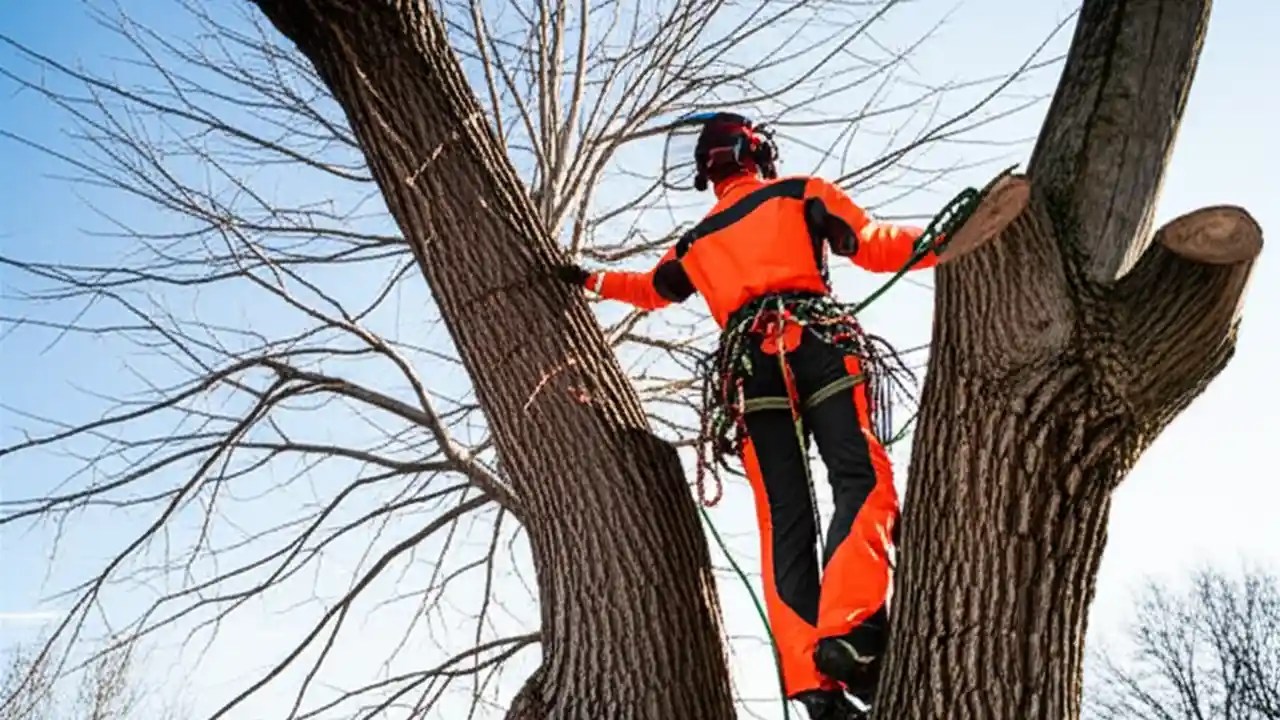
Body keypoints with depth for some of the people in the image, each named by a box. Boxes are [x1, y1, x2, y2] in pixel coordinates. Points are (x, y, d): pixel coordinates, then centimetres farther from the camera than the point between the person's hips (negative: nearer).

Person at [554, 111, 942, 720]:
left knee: (784, 522, -3)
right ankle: (848, 629, -36)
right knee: (863, 481, -13)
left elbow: (651, 289, 44)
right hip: (817, 343, -3)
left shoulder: (698, 241, 30)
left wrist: (590, 281, 57)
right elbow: (875, 247, 9)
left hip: (748, 365, 3)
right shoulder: (801, 192, 19)